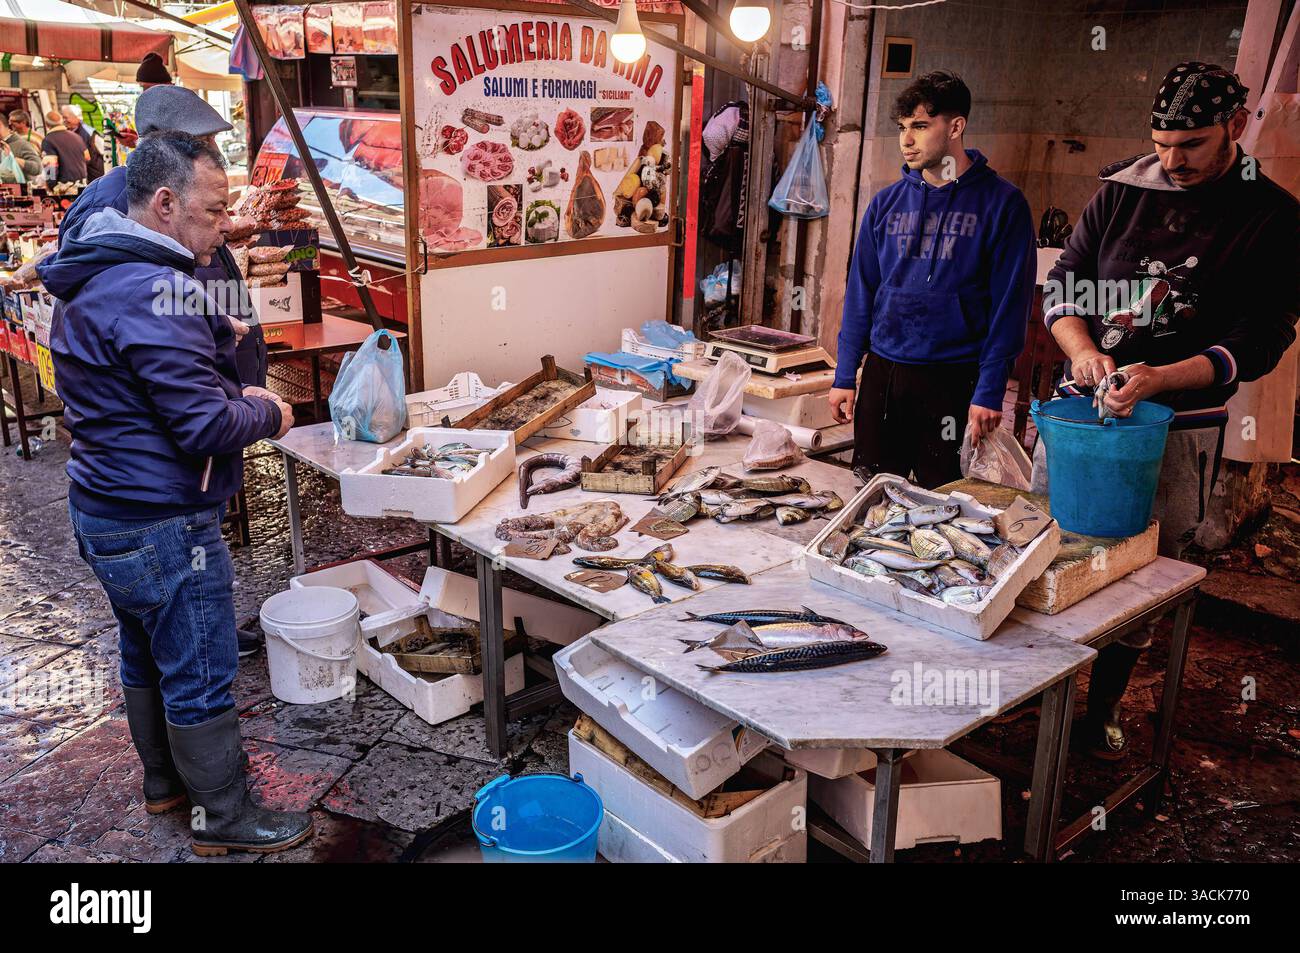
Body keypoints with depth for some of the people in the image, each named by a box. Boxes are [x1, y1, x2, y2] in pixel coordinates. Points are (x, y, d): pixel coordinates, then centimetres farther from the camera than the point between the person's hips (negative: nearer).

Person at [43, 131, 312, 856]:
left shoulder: (98, 278, 9)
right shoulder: (154, 289, -25)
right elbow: (206, 424, -27)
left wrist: (237, 392, 5)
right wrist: (267, 415, -7)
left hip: (107, 512, 10)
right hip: (161, 525, -10)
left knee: (148, 655, 23)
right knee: (201, 673, 4)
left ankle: (166, 779, 41)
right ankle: (224, 818, 20)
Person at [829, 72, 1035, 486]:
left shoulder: (1001, 202, -4)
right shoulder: (887, 202, 8)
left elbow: (1009, 303, -6)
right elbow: (860, 292, 10)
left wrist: (989, 391, -12)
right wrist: (844, 377, 5)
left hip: (955, 381, -3)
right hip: (881, 374, 4)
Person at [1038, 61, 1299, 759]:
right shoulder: (1122, 191, 3)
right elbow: (1062, 283, 5)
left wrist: (1160, 377, -25)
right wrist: (1082, 349, -15)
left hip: (1180, 427, -2)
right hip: (1080, 407, 3)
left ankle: (1102, 707, 26)